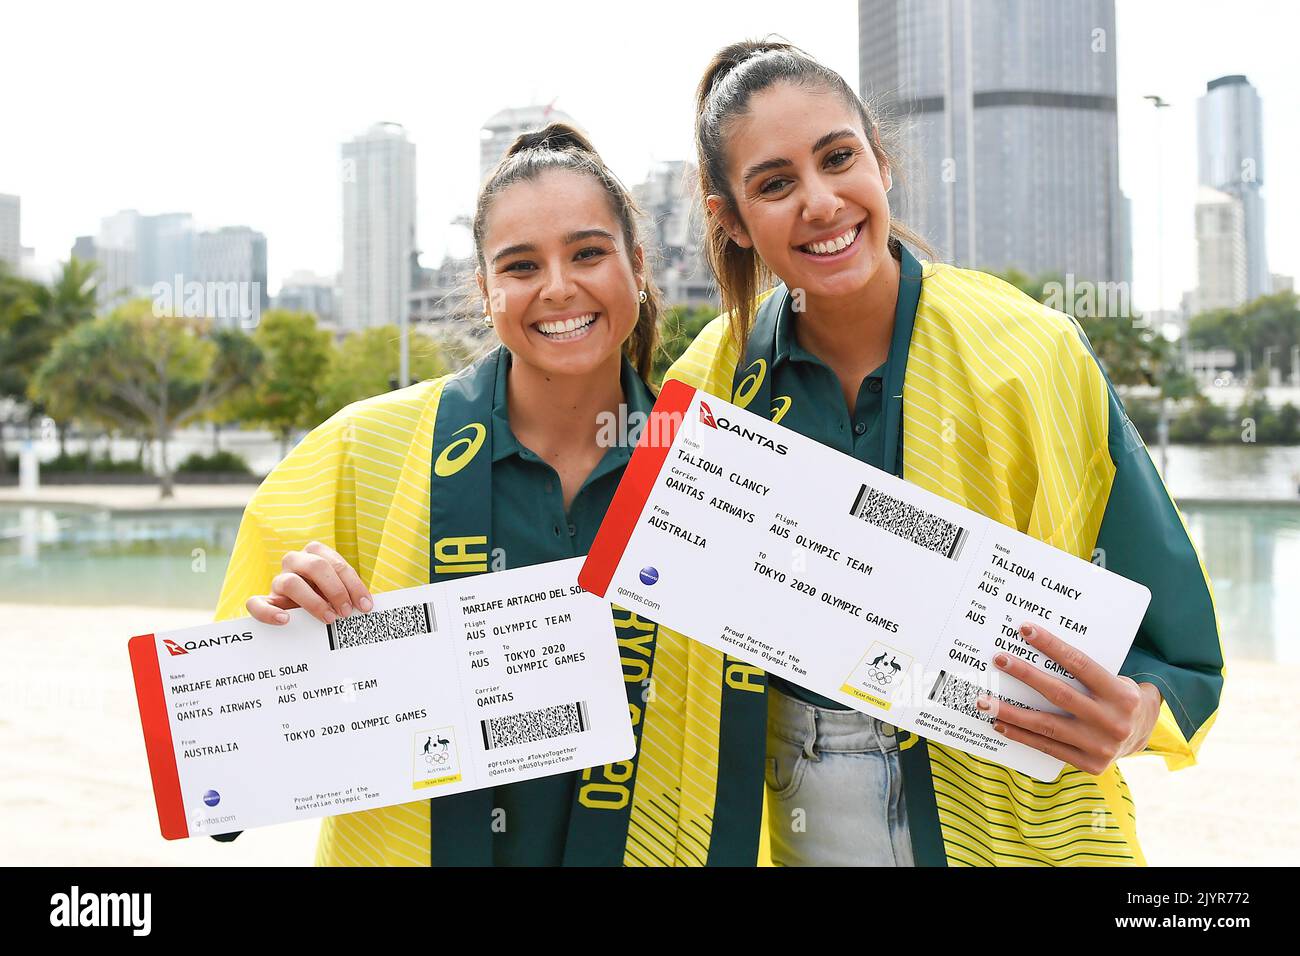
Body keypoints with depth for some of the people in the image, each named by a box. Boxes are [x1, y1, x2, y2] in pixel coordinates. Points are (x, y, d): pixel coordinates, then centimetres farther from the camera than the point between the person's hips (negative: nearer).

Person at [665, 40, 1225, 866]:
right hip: (790, 815, 2)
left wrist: (1136, 714, -29)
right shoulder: (708, 382, -7)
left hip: (1014, 822, -1)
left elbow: (1173, 637, -9)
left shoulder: (1031, 354, -14)